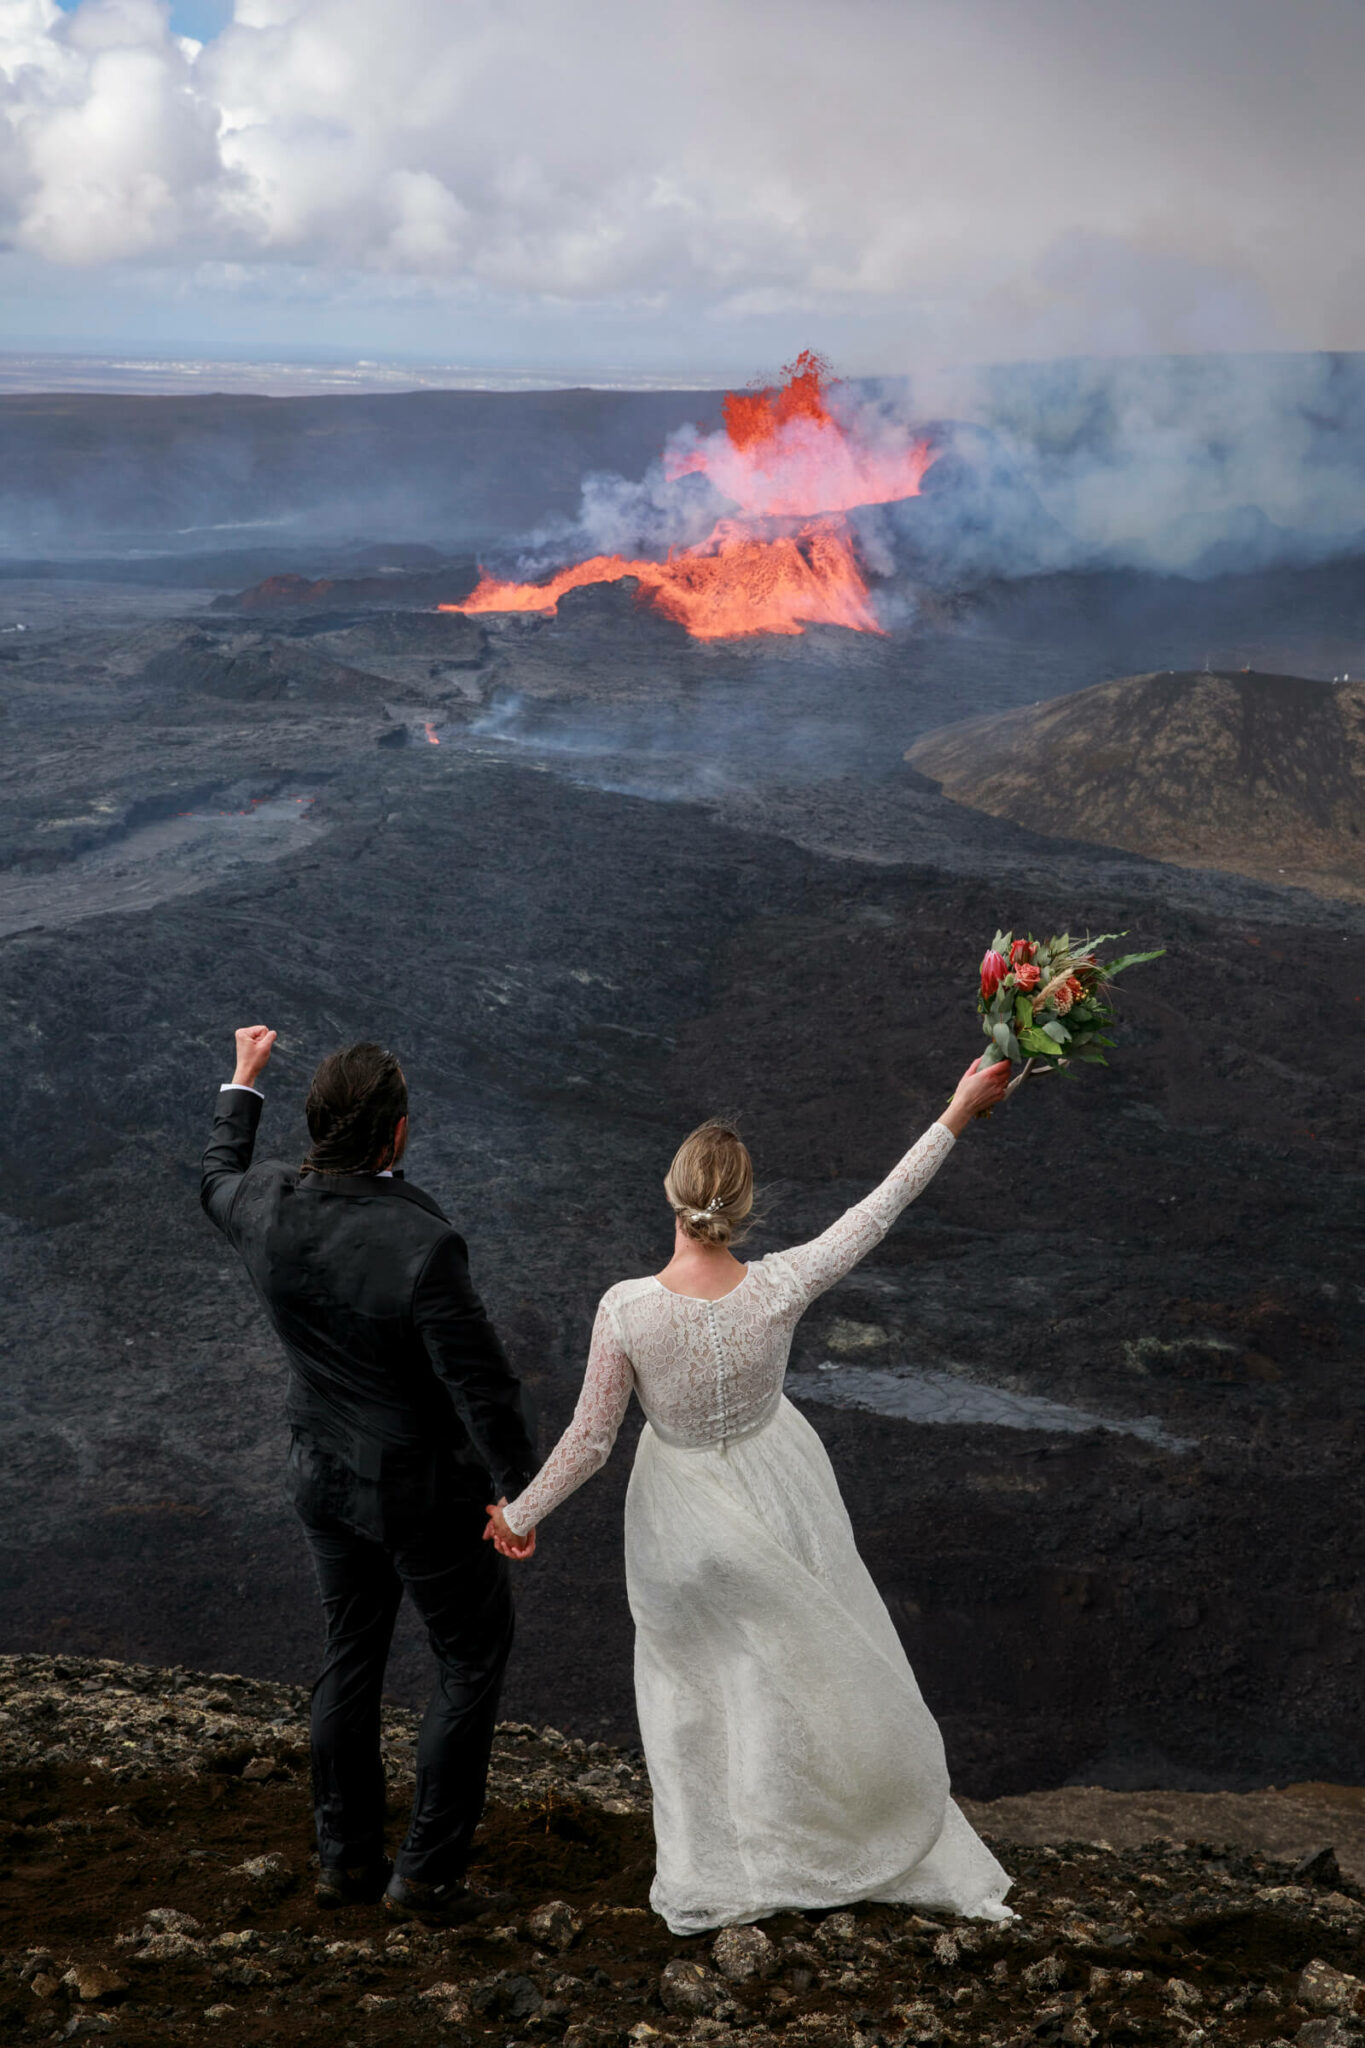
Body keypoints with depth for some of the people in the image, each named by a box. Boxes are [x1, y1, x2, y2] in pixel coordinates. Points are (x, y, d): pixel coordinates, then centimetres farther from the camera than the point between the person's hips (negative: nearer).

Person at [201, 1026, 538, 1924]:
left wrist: (242, 1086, 27)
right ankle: (429, 1870, 22)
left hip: (327, 1472, 6)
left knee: (352, 1658, 23)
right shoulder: (423, 1246, -34)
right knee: (473, 1660, 16)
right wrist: (519, 1492, -10)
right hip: (425, 1489, -6)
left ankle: (348, 1856, 37)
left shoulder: (271, 1206, -15)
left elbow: (222, 1180, 12)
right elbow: (483, 1386, -26)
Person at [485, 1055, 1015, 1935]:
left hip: (686, 1515, -1)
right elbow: (877, 1212, -15)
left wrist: (520, 1512, -3)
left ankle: (713, 1871, 40)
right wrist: (956, 1115, -6)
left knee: (692, 1677, 25)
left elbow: (589, 1441, -20)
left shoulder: (627, 1310, -31)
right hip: (779, 1486, 1)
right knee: (811, 1659, 25)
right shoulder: (779, 1290, -28)